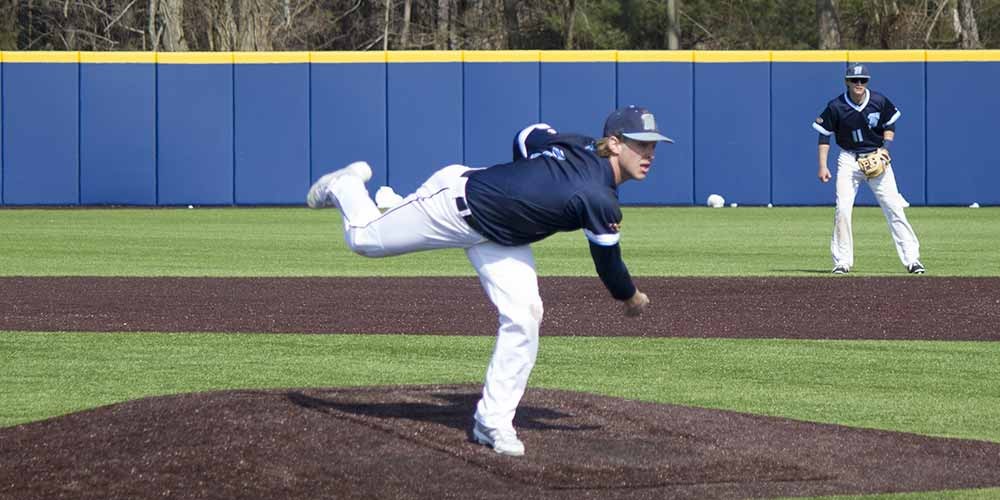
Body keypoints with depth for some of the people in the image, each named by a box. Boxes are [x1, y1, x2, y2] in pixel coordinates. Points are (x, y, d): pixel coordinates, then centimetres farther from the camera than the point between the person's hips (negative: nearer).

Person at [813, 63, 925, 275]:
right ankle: (842, 262, -1)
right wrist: (822, 167, -7)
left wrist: (885, 148, -9)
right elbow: (824, 135, -2)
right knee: (843, 209, -11)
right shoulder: (836, 107, -11)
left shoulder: (879, 102, -8)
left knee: (894, 208, -6)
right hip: (849, 160, 0)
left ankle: (912, 259, -3)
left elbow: (890, 125, 7)